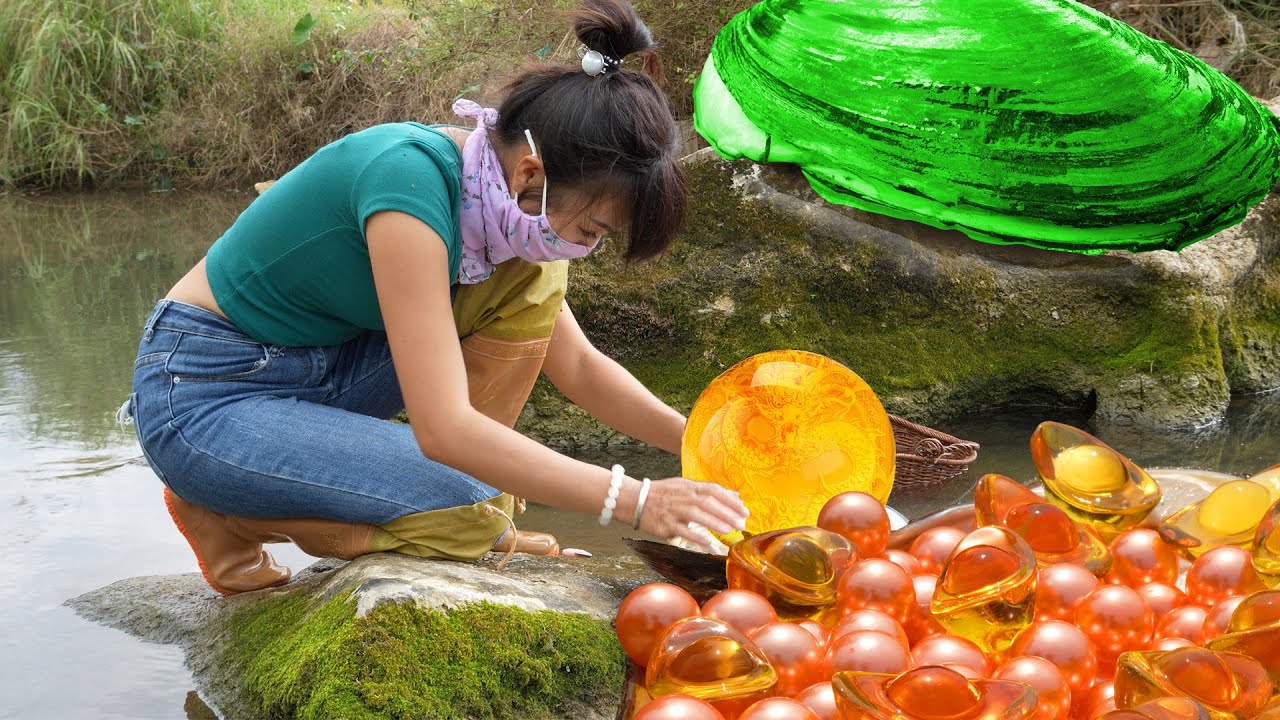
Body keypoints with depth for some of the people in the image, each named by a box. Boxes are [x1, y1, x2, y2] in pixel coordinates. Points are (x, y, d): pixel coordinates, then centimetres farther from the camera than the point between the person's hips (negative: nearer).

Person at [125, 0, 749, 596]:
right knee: (467, 509, -23)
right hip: (199, 395, -8)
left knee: (530, 282, -6)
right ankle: (227, 514, -2)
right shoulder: (411, 179, -30)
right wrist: (634, 500, -34)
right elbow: (443, 427, -35)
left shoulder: (498, 192, -4)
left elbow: (578, 367, 6)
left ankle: (482, 531, 1)